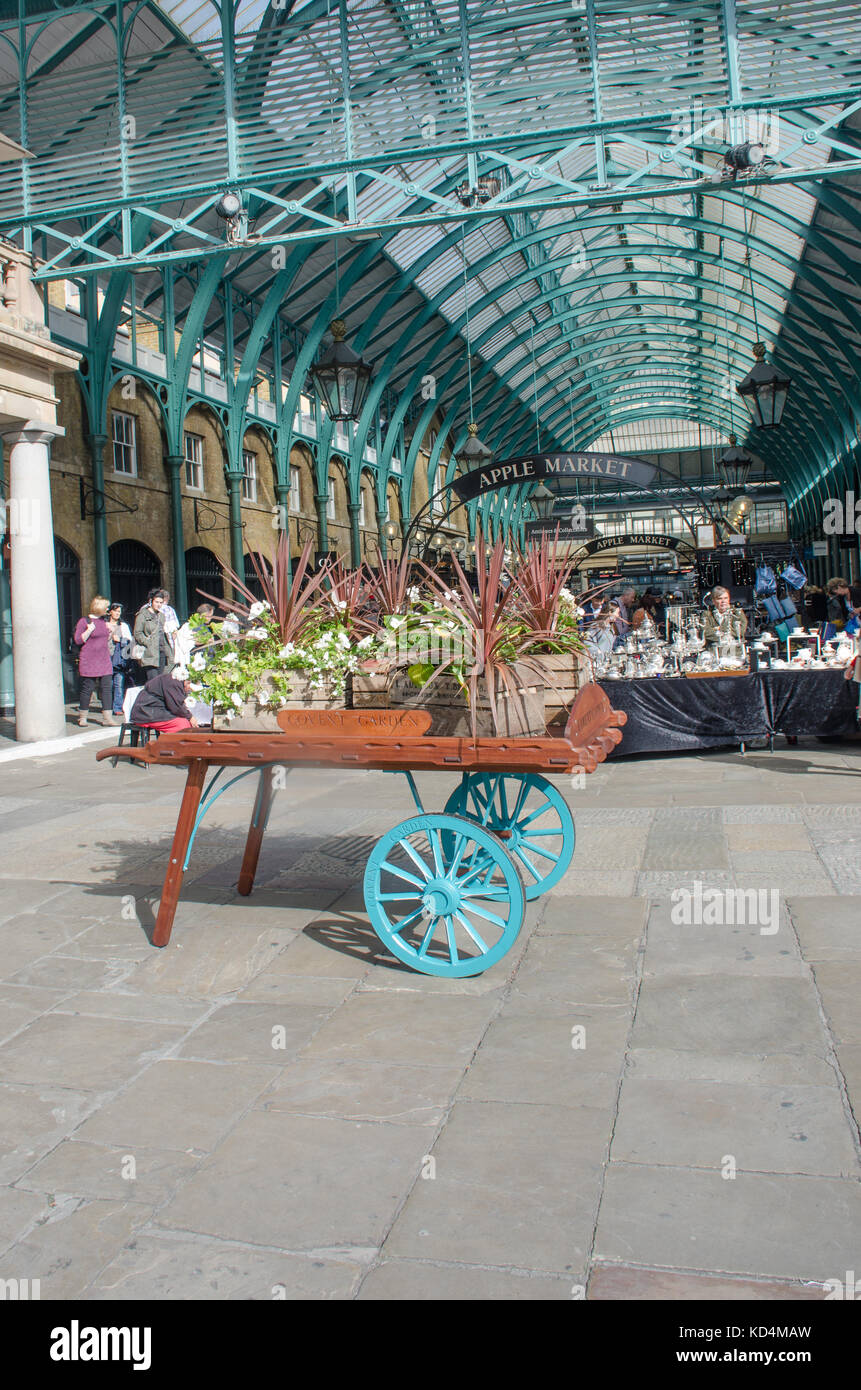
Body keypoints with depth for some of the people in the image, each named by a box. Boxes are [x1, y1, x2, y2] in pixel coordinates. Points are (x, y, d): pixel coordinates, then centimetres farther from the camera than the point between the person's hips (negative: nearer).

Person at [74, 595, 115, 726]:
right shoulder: (84, 621, -6)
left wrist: (110, 631, 6)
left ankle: (107, 717, 3)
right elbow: (78, 640, -8)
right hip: (89, 661, -6)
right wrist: (89, 630, -18)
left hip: (104, 660, 6)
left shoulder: (103, 621, 14)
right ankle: (82, 718, 12)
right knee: (87, 689, 0)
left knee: (106, 688, 1)